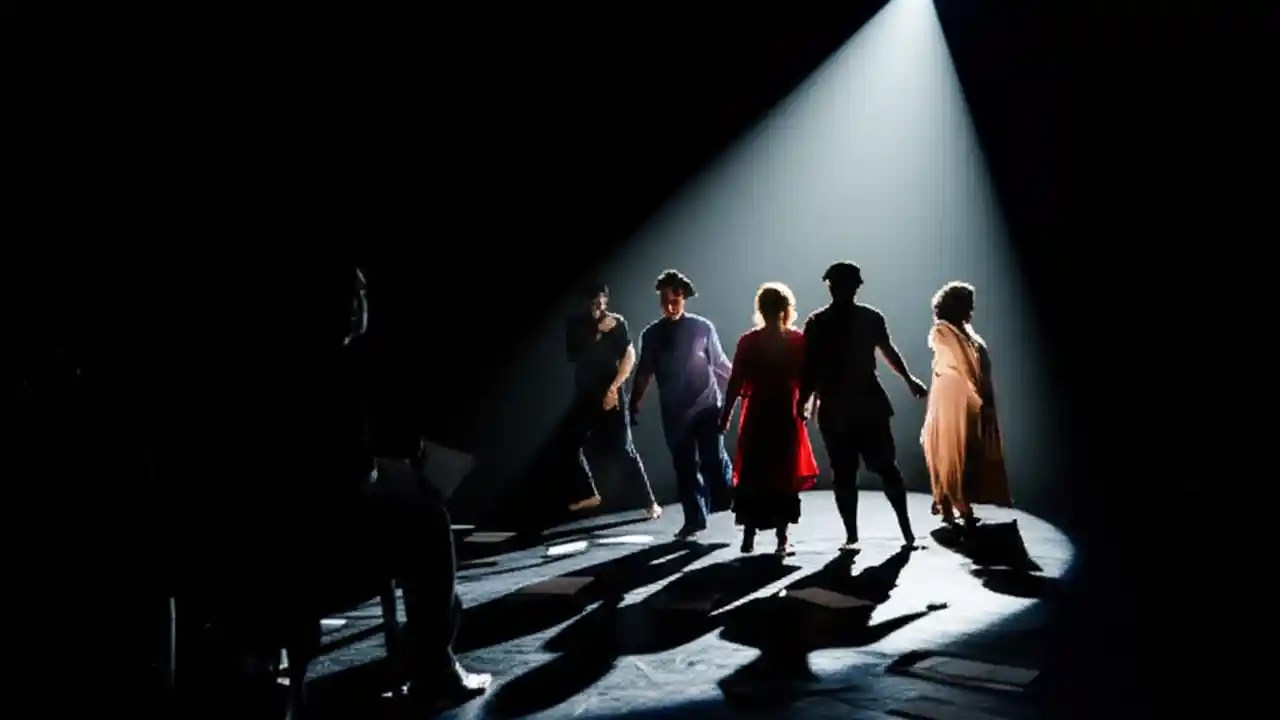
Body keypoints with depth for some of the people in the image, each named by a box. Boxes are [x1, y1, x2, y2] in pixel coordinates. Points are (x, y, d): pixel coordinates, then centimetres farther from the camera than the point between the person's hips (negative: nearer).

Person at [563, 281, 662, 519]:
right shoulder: (575, 323, 3)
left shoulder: (617, 322, -3)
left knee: (622, 450, -9)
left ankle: (650, 501, -4)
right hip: (584, 395, 4)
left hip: (611, 394, -4)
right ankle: (588, 494, 27)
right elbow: (573, 356, -7)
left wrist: (613, 388, -12)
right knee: (572, 445, 8)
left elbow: (629, 356, -5)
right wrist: (598, 333, -16)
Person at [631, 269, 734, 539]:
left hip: (707, 405, -2)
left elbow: (720, 363, 4)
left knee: (713, 461, -7)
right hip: (675, 412, 2)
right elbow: (644, 374, 8)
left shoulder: (702, 327, -2)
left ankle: (728, 504, 9)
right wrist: (633, 406, 4)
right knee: (684, 466, 6)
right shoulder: (652, 334, 3)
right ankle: (694, 519, 14)